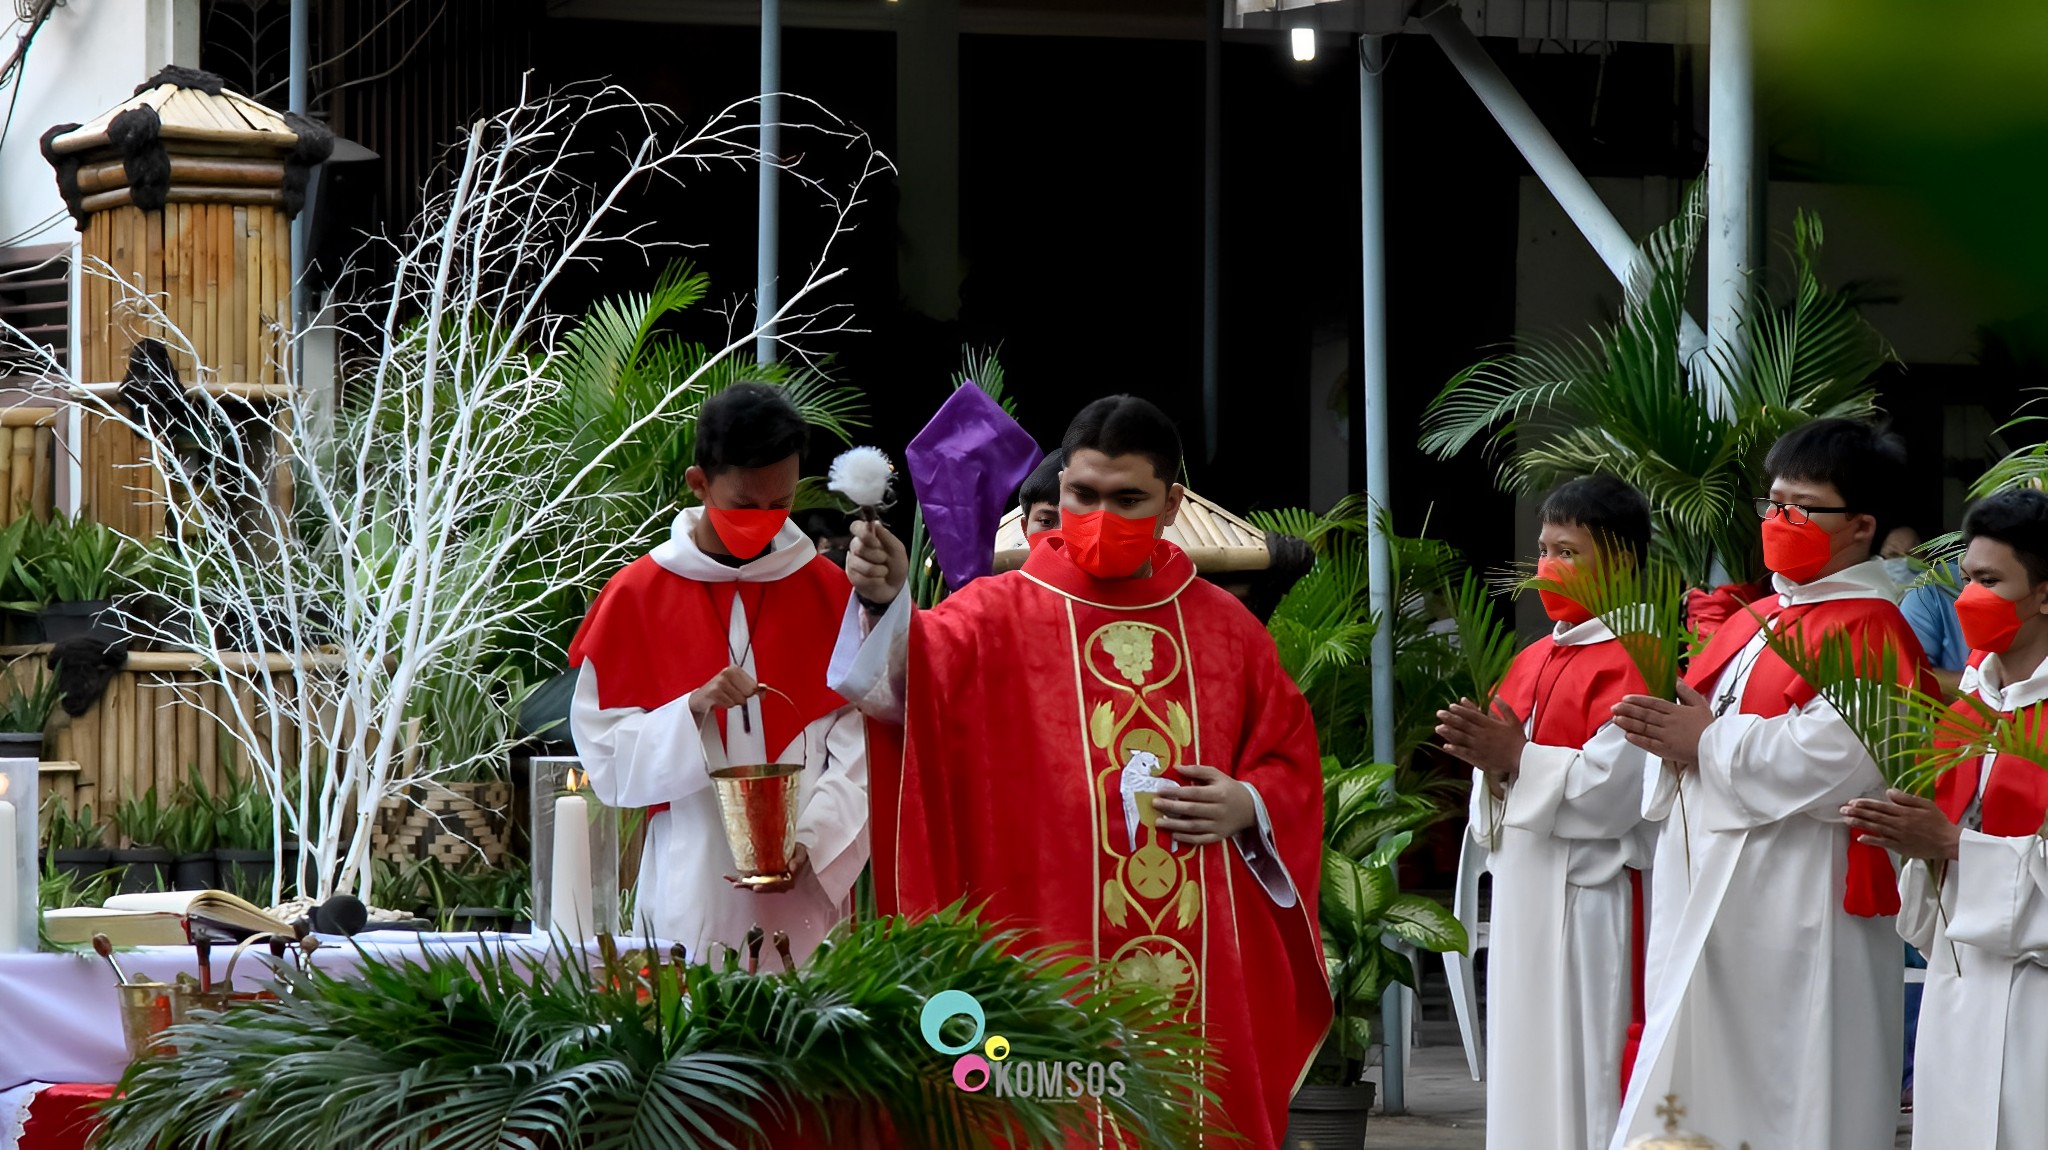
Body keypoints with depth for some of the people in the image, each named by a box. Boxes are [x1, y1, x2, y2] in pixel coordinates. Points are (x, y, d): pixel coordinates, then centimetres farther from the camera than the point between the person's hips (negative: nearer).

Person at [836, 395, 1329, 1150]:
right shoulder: (1000, 615, 2)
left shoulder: (1225, 629, 11)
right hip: (1051, 967, -3)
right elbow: (914, 680, -18)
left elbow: (1292, 763, 17)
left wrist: (1248, 806, -4)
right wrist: (888, 603, -39)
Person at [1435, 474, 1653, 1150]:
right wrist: (1490, 759, -5)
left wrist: (1516, 760, -19)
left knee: (1584, 1077, -9)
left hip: (1591, 902, -9)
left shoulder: (1629, 663, -10)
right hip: (1523, 897, 9)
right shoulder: (1533, 662, 16)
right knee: (1525, 1070, 9)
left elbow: (1614, 789, -20)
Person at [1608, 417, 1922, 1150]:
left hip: (1799, 909, -9)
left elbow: (1843, 754, -23)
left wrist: (1708, 740, -15)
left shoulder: (1868, 630, -9)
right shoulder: (1756, 621, 19)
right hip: (1712, 896, 9)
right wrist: (1669, 732, -3)